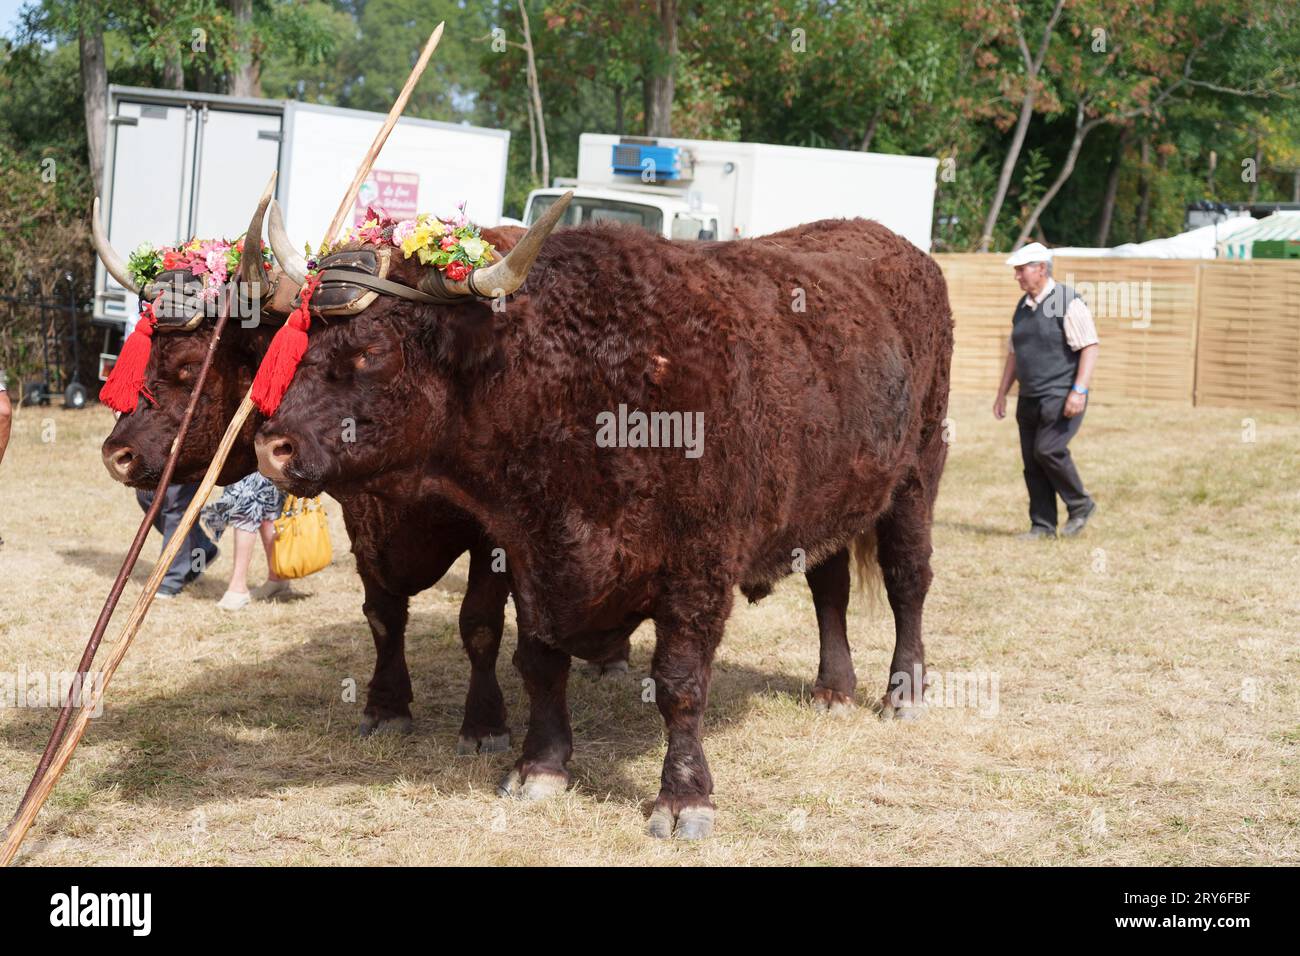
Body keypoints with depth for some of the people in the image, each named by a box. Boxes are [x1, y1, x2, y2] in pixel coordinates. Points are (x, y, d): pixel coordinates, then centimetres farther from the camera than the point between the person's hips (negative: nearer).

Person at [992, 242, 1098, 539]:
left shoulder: (1068, 303, -9)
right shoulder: (1022, 307, 14)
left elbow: (1090, 348, -13)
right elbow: (1013, 354, 21)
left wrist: (1079, 391, -21)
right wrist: (1002, 393, 17)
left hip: (1061, 396, -7)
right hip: (1029, 399, 7)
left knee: (1048, 449, -19)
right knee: (1032, 460, 4)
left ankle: (1080, 505, 1)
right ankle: (1042, 525, 11)